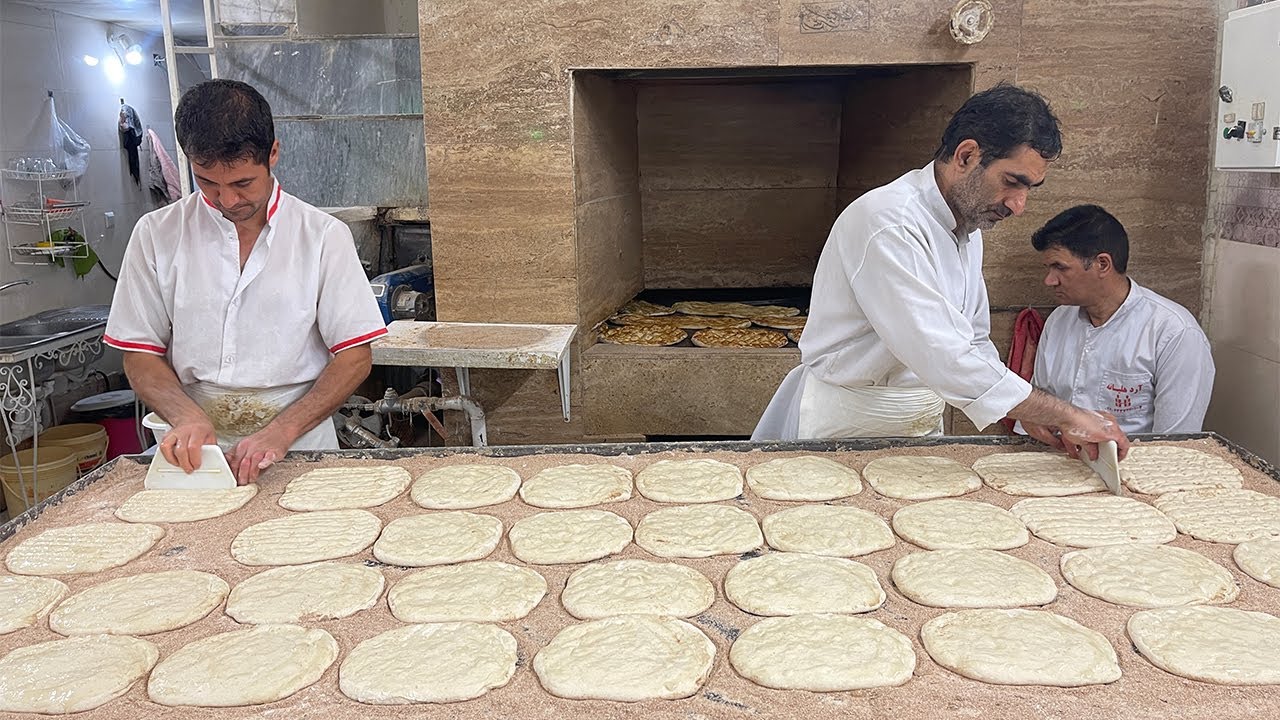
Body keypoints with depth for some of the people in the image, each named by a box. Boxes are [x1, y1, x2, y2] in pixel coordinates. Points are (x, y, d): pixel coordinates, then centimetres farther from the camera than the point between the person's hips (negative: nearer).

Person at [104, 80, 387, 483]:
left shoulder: (323, 236, 1)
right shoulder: (157, 235, 6)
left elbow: (355, 357, -1)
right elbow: (139, 354, 9)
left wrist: (281, 432, -12)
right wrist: (187, 416, -10)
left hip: (300, 451, -1)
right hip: (196, 455, 2)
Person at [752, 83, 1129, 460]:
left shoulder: (968, 224, 7)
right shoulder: (888, 225, -24)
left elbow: (974, 342, 13)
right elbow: (944, 358, -31)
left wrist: (1037, 415, -1)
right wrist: (1065, 415, -25)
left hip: (924, 422, 8)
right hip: (847, 427, -7)